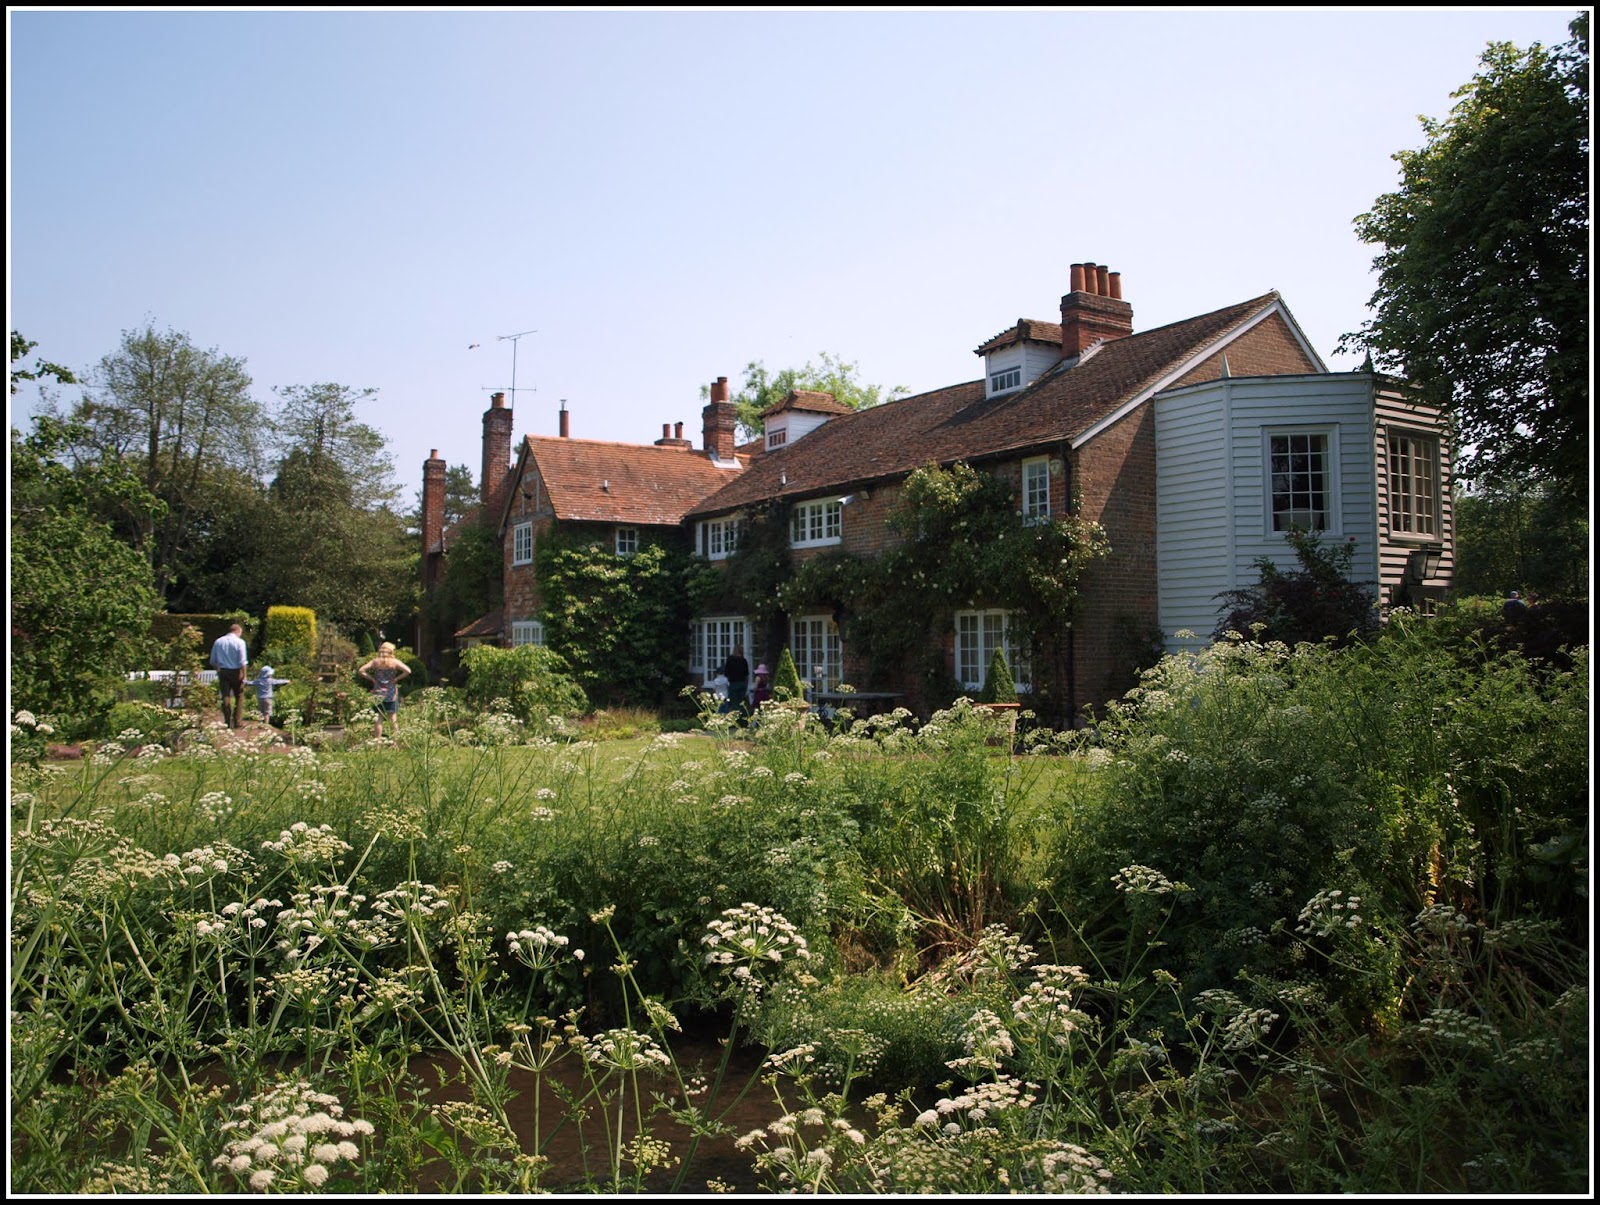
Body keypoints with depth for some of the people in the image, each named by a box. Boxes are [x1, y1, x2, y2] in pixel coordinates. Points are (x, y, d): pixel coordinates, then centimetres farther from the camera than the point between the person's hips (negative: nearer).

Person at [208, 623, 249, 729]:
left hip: (223, 672, 4)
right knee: (239, 697, 6)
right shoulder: (239, 642, -8)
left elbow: (213, 661, 10)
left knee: (225, 697, 5)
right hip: (236, 672, -4)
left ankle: (228, 722, 4)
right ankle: (236, 722, 2)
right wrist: (244, 676, -7)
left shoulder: (218, 641, 6)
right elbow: (243, 662, -13)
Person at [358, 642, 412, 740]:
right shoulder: (394, 662, -5)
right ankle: (396, 739, -1)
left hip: (378, 694, 2)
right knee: (393, 717, 2)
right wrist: (397, 679, -6)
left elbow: (361, 671, -2)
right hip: (391, 694, -2)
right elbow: (408, 671, -15)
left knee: (378, 718, 6)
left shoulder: (375, 661, 1)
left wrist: (372, 679, 1)